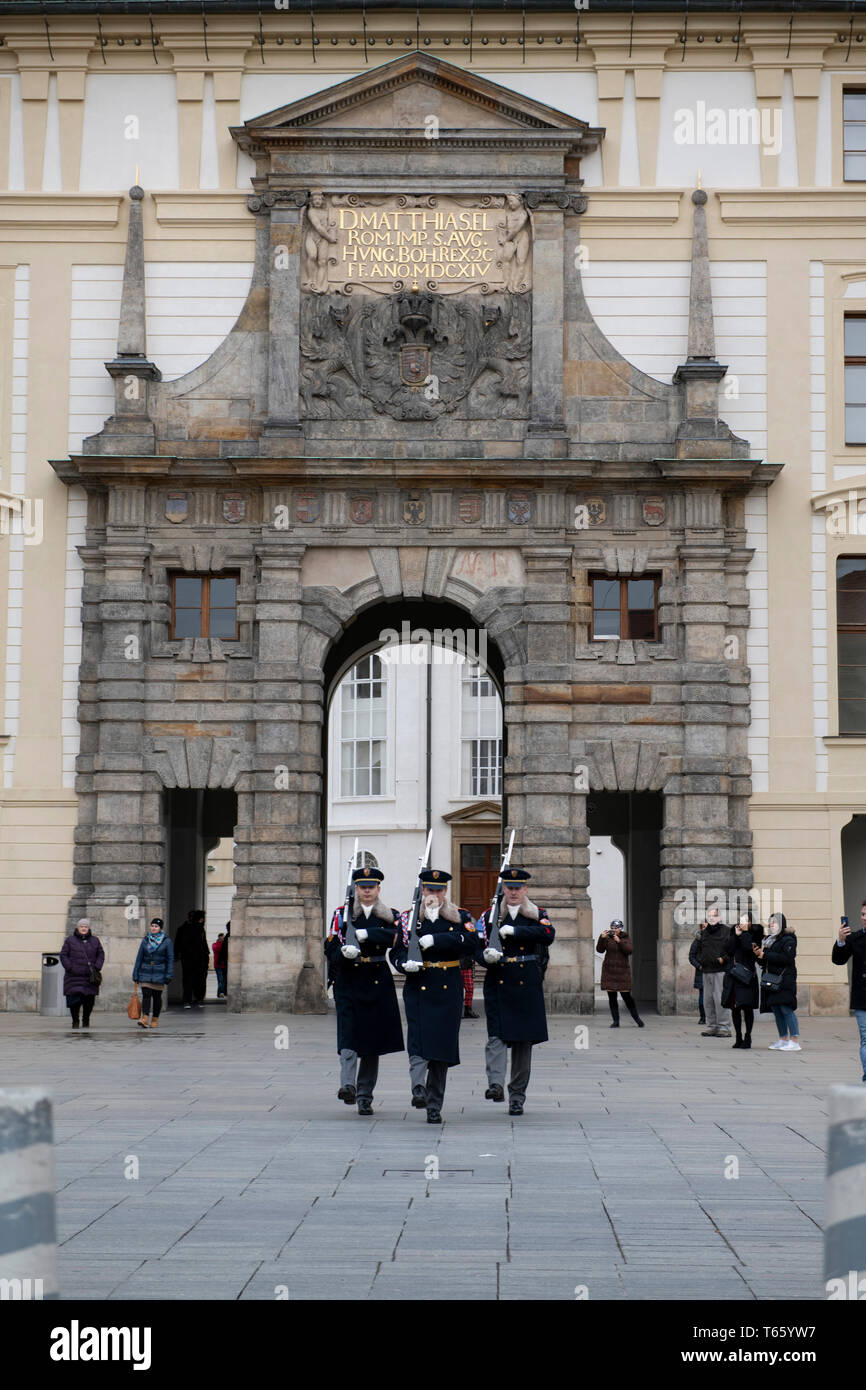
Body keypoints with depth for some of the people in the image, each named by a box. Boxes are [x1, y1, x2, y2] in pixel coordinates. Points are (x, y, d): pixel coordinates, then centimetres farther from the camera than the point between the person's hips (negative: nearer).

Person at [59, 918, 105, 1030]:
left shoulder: (95, 941, 12)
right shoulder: (70, 940, 6)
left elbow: (101, 955, 13)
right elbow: (63, 955, 3)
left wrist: (97, 968, -2)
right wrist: (70, 968, -9)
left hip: (90, 977, 2)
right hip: (74, 976, -2)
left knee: (89, 1001, 1)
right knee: (74, 1000, -9)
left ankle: (86, 1021, 17)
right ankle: (75, 1021, 7)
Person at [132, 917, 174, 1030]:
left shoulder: (166, 941, 1)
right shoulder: (146, 940, 9)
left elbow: (170, 959, -1)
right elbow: (139, 958, 11)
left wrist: (168, 976, -8)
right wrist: (135, 975, 8)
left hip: (159, 974, -1)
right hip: (145, 973, 1)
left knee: (157, 997, 5)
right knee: (146, 995, -12)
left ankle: (155, 1020, 16)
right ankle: (145, 1018, -22)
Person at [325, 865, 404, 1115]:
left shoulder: (390, 916, 9)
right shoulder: (342, 914, 8)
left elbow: (396, 936, -13)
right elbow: (331, 948, 1)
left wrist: (365, 933, -24)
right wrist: (344, 952, -21)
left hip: (378, 983, 1)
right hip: (349, 982, -1)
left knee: (373, 1038, 4)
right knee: (349, 1033, -17)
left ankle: (365, 1096, 11)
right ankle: (348, 1085, -29)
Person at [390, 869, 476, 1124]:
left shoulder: (460, 917, 8)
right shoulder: (408, 918, 9)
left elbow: (470, 941, -11)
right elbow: (397, 952, 7)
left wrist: (435, 939, -18)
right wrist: (405, 964, -16)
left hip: (448, 990, 1)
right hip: (418, 988, -1)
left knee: (443, 1045, 2)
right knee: (419, 1040, -18)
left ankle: (434, 1106, 7)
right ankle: (418, 1089, -33)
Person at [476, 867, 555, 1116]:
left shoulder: (537, 915, 8)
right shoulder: (489, 916, 10)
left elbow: (548, 935, -13)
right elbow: (478, 948, 6)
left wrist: (514, 930, -19)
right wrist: (486, 955, -18)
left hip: (527, 985, 0)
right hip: (497, 983, 0)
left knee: (523, 1040, 3)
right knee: (496, 1034, -17)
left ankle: (517, 1096, 9)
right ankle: (496, 1084, -29)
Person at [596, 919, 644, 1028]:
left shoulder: (626, 939, 3)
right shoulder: (607, 939, 5)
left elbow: (629, 950, -13)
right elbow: (600, 950, -6)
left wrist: (619, 941, -22)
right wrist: (602, 938, -20)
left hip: (622, 972, -2)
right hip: (609, 972, 2)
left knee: (627, 996, -4)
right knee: (612, 998, 1)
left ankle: (637, 1018, 11)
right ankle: (616, 1021, 8)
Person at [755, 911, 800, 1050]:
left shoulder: (788, 940, -5)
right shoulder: (768, 940, 19)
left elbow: (787, 958, -18)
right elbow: (764, 961, 23)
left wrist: (765, 955, -16)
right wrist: (758, 954, 1)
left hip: (784, 979, -8)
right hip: (770, 980, 8)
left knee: (786, 1008, -12)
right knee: (775, 1009, 8)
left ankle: (795, 1041, -12)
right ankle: (783, 1039, 15)